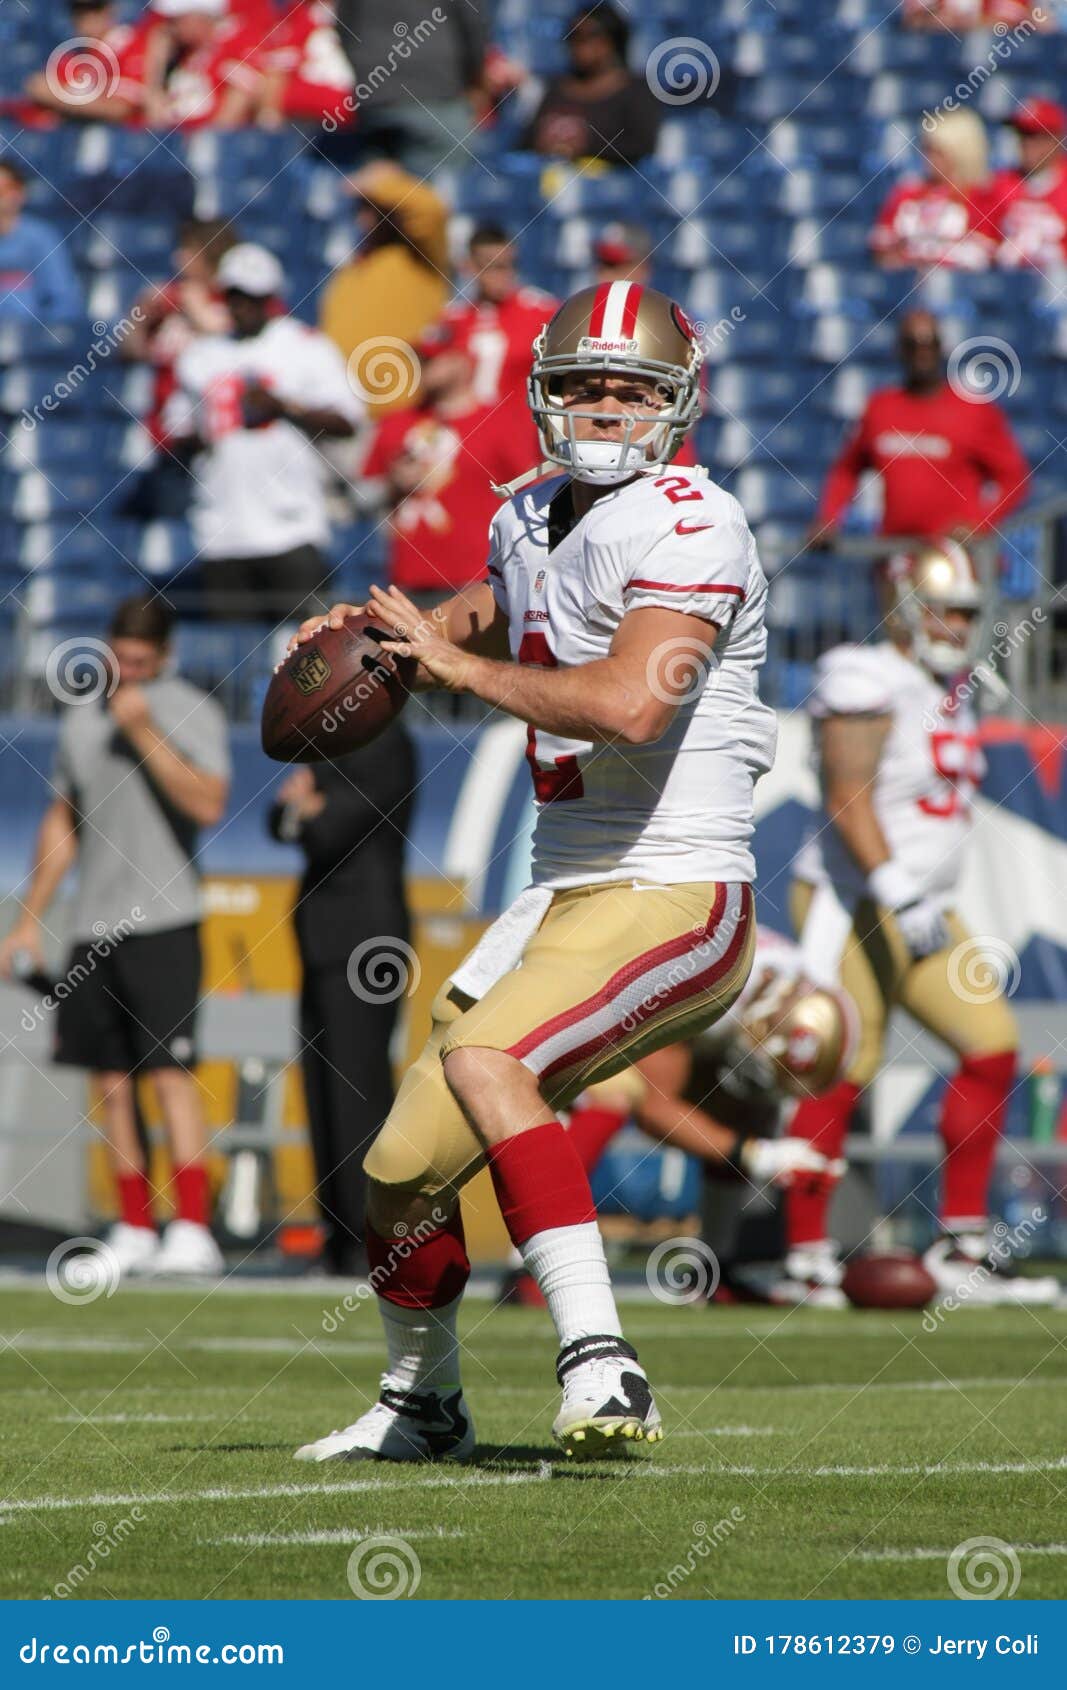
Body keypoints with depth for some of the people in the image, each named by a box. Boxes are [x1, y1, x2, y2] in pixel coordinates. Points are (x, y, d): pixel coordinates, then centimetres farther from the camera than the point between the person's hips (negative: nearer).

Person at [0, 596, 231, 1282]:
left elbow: (208, 805, -17)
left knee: (170, 1069, -13)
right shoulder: (84, 717, 14)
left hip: (163, 921, -6)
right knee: (111, 1078, 5)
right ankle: (135, 1232, 12)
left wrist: (144, 732, -19)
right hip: (94, 928, 6)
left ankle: (193, 1232, -15)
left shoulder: (192, 712, -3)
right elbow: (63, 822, 22)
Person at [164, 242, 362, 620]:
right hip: (222, 535, 3)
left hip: (290, 529, -3)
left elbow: (345, 422, -1)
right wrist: (195, 439, -2)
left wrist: (283, 408, -13)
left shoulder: (307, 347, 6)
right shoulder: (200, 355, 17)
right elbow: (177, 435, 21)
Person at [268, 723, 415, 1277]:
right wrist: (297, 803, -4)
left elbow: (329, 835, -18)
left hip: (362, 936, -10)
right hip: (329, 942, 10)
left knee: (357, 1090, -11)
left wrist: (305, 809, 2)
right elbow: (285, 823, 17)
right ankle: (343, 1237, 11)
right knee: (326, 1090, 8)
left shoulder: (383, 743, -12)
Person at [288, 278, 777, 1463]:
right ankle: (421, 1406, 37)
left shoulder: (686, 529, -15)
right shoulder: (534, 516, 12)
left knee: (483, 1056, -33)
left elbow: (629, 704, -31)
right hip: (563, 897, 9)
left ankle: (600, 1364, -35)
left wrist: (458, 663, -19)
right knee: (404, 1172, 12)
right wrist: (371, 630, 15)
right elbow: (486, 609, 36)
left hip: (674, 900, -9)